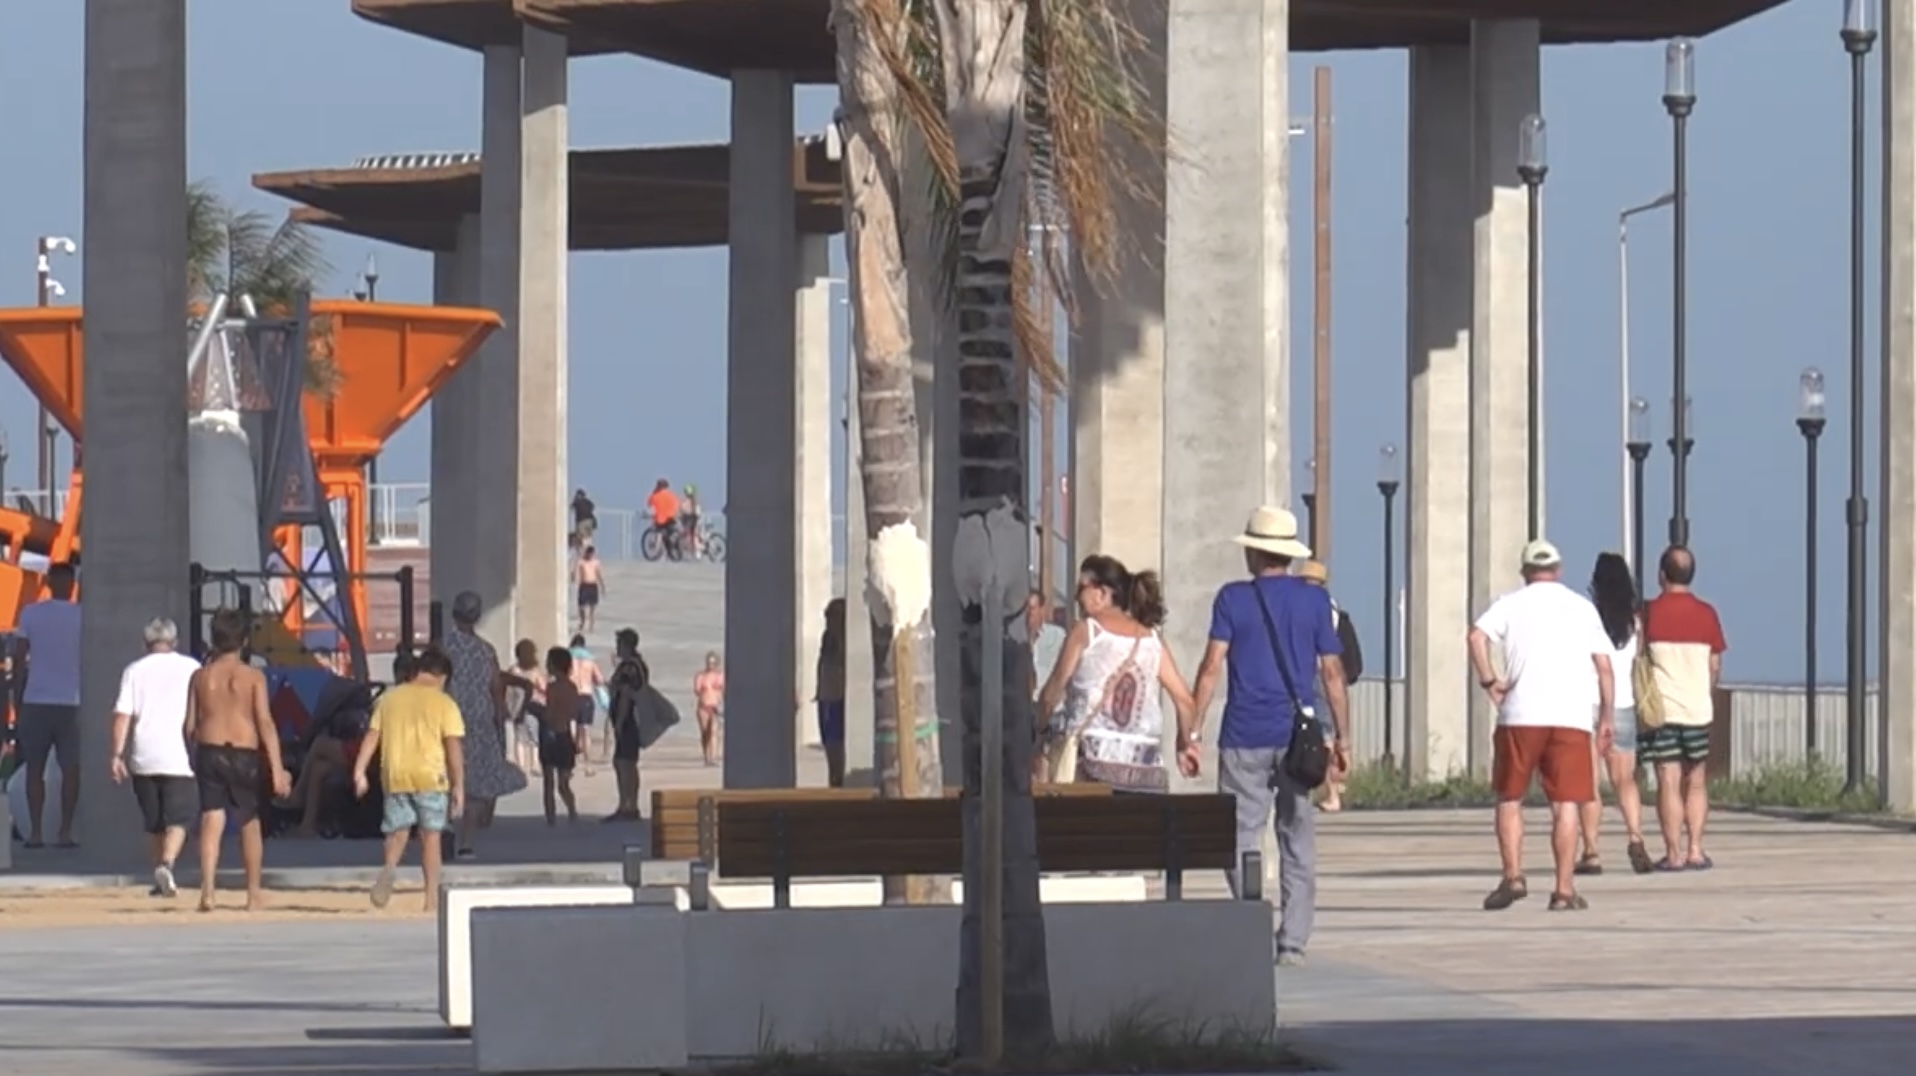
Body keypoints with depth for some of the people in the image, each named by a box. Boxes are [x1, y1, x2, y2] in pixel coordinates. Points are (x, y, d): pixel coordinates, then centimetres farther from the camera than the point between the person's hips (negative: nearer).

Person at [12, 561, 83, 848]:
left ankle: (35, 832, 1)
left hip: (36, 703, 0)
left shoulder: (30, 614, 1)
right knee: (71, 769, 4)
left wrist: (17, 704, 7)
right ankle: (65, 832, -1)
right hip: (72, 703, 0)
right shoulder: (82, 616, 0)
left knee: (35, 768, 6)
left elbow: (19, 661, 1)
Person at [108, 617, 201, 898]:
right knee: (178, 819, -5)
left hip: (144, 758, 2)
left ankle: (161, 878, 21)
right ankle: (166, 864, -28)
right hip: (179, 757, -2)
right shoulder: (190, 668, 4)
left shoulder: (134, 670, 7)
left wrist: (117, 754, -2)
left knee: (153, 823, 14)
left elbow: (122, 714, -1)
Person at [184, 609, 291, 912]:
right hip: (245, 755, -1)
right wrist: (276, 769, -10)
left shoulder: (201, 676, 4)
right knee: (250, 825, 15)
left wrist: (196, 757, 22)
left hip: (210, 753, 1)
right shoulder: (253, 677, -3)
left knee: (211, 823, -6)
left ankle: (207, 890, -24)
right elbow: (265, 723, -9)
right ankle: (254, 893, 24)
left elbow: (190, 725, 6)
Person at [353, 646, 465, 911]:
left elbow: (372, 736, 5)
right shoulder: (443, 703, -2)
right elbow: (454, 747, -6)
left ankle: (389, 867, -19)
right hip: (430, 777, -3)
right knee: (431, 834, 6)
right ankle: (432, 896, 3)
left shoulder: (389, 698, 8)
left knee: (397, 830, 12)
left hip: (395, 776, 3)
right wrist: (458, 785, -3)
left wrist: (360, 771, 5)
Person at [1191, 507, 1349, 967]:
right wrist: (1341, 736, 11)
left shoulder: (1232, 599, 0)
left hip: (1245, 739, -2)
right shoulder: (1315, 600, 5)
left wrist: (1192, 733, -5)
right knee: (1298, 842, 9)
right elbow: (1332, 672, 4)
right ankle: (1292, 942, 6)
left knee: (1241, 838, 0)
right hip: (1298, 735, 2)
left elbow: (1212, 667, -6)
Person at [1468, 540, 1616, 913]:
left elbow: (1477, 636, -10)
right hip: (1573, 716, 1)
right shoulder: (1582, 607, 14)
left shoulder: (1512, 603, 9)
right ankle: (1565, 890, -2)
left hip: (1521, 715, -1)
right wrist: (1608, 717, 14)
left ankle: (1513, 876, -1)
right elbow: (1604, 665, 9)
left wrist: (1488, 680, 0)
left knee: (1510, 798, 11)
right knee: (1566, 805, 1)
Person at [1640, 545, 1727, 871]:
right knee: (1696, 782, 11)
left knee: (1669, 782, -2)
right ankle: (1695, 850, 6)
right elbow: (1715, 665, 8)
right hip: (1698, 708, 3)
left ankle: (1673, 853, -5)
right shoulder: (1706, 614, 2)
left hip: (1660, 707, -3)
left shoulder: (1649, 612, -6)